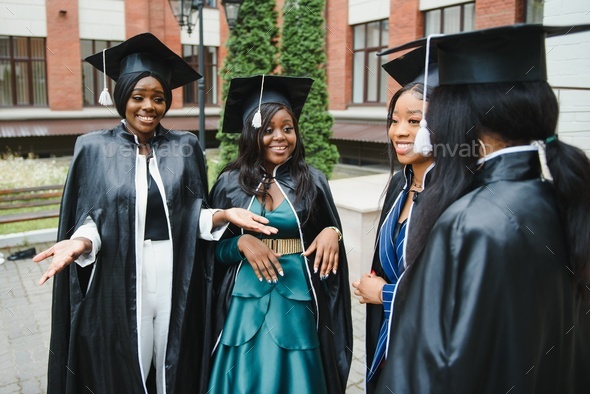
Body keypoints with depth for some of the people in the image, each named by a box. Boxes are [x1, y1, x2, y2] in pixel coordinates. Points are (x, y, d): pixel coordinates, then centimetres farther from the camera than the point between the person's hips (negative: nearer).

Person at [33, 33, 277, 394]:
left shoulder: (185, 147, 3)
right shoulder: (95, 148, -2)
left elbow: (196, 217, 4)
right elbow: (91, 220, -1)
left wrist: (225, 215, -15)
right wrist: (80, 242, -22)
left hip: (177, 284, 2)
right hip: (121, 288, -1)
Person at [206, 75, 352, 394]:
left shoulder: (312, 181, -2)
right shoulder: (230, 183, -2)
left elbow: (329, 234, 8)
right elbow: (213, 249, 2)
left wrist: (332, 233, -14)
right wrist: (241, 243, -17)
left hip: (297, 303, 0)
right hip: (245, 304, 1)